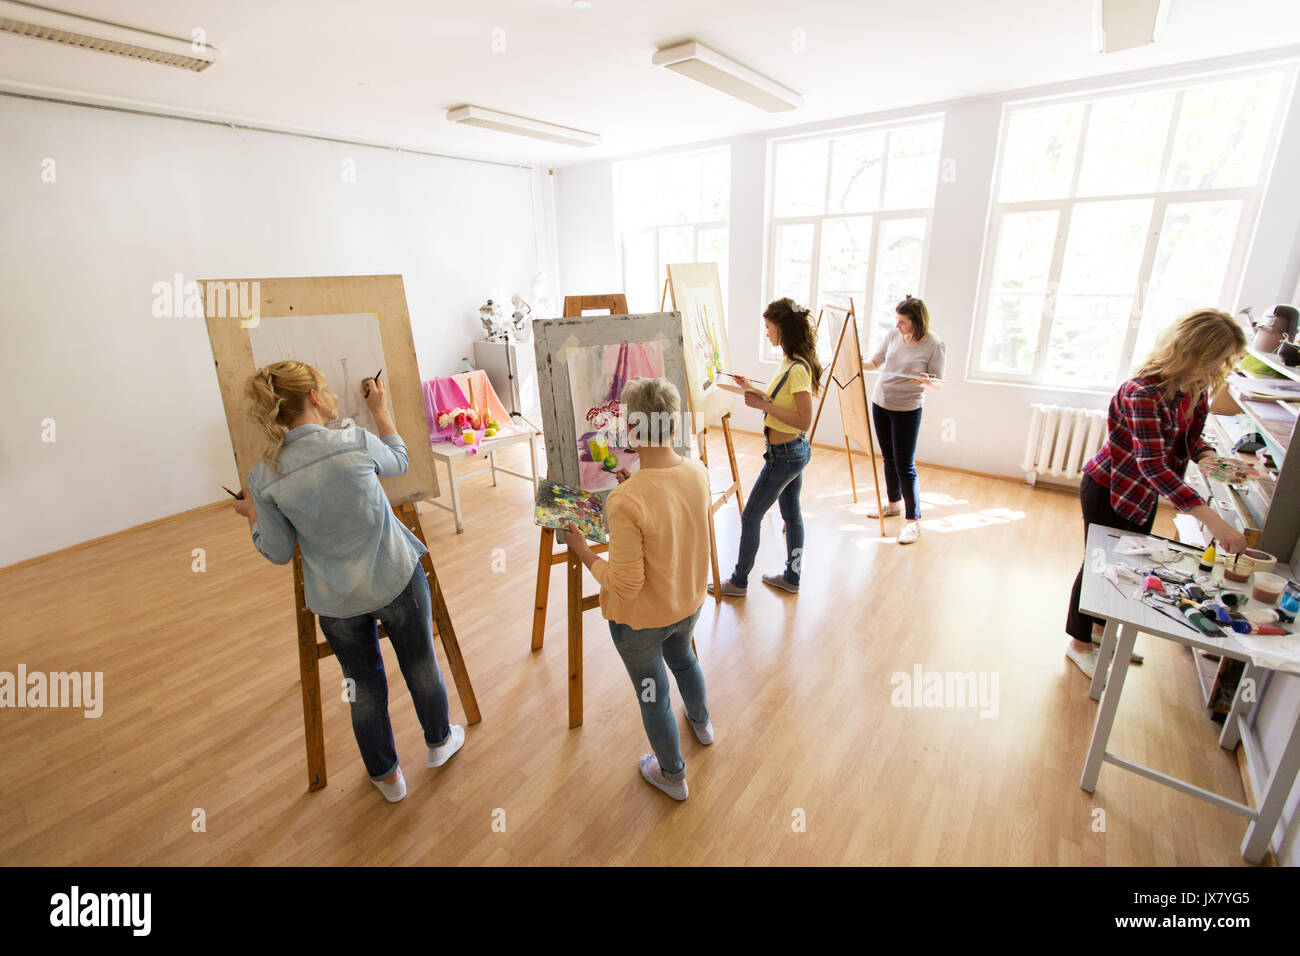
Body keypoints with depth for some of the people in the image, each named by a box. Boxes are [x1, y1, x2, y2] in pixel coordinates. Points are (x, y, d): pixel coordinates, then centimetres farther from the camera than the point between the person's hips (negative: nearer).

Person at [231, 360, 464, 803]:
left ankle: (386, 775, 42)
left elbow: (277, 552, -2)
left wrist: (251, 514, 16)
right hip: (397, 579, -2)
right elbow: (399, 461, 5)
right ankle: (440, 741, 45)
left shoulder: (264, 477, -12)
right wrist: (381, 409, 16)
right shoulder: (357, 442, -19)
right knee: (420, 662, 22)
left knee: (365, 686, 21)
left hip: (337, 601, 2)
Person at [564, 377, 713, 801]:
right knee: (682, 657, 36)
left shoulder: (625, 502, -36)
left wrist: (582, 550, -14)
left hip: (640, 619, -6)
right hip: (688, 604, 6)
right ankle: (702, 723, 65)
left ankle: (672, 775, 47)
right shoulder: (699, 473, -15)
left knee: (653, 696, 20)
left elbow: (624, 585, -28)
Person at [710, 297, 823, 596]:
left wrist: (763, 405, -26)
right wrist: (753, 389, 12)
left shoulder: (797, 369, -23)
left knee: (750, 517, 3)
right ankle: (792, 577, 35)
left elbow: (804, 420, -26)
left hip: (784, 455, -10)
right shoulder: (792, 362, 7)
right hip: (795, 450, 10)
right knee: (791, 515, 19)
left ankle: (739, 582, 18)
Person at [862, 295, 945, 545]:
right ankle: (893, 505, 34)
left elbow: (938, 382, -8)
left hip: (907, 409, -5)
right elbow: (875, 362, 11)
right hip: (880, 402, 6)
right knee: (888, 459, 16)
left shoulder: (934, 345, -14)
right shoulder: (893, 334, 0)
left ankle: (914, 521, 3)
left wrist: (926, 382, -30)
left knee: (905, 466, -7)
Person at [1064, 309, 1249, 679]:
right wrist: (1211, 518, -41)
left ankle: (1102, 629, 41)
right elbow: (1153, 465, -36)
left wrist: (1208, 456, -15)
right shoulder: (1144, 393, -31)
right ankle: (1079, 644, 24)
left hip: (1145, 492, 8)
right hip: (1109, 490, -8)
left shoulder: (1197, 387, -5)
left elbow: (1189, 437, 9)